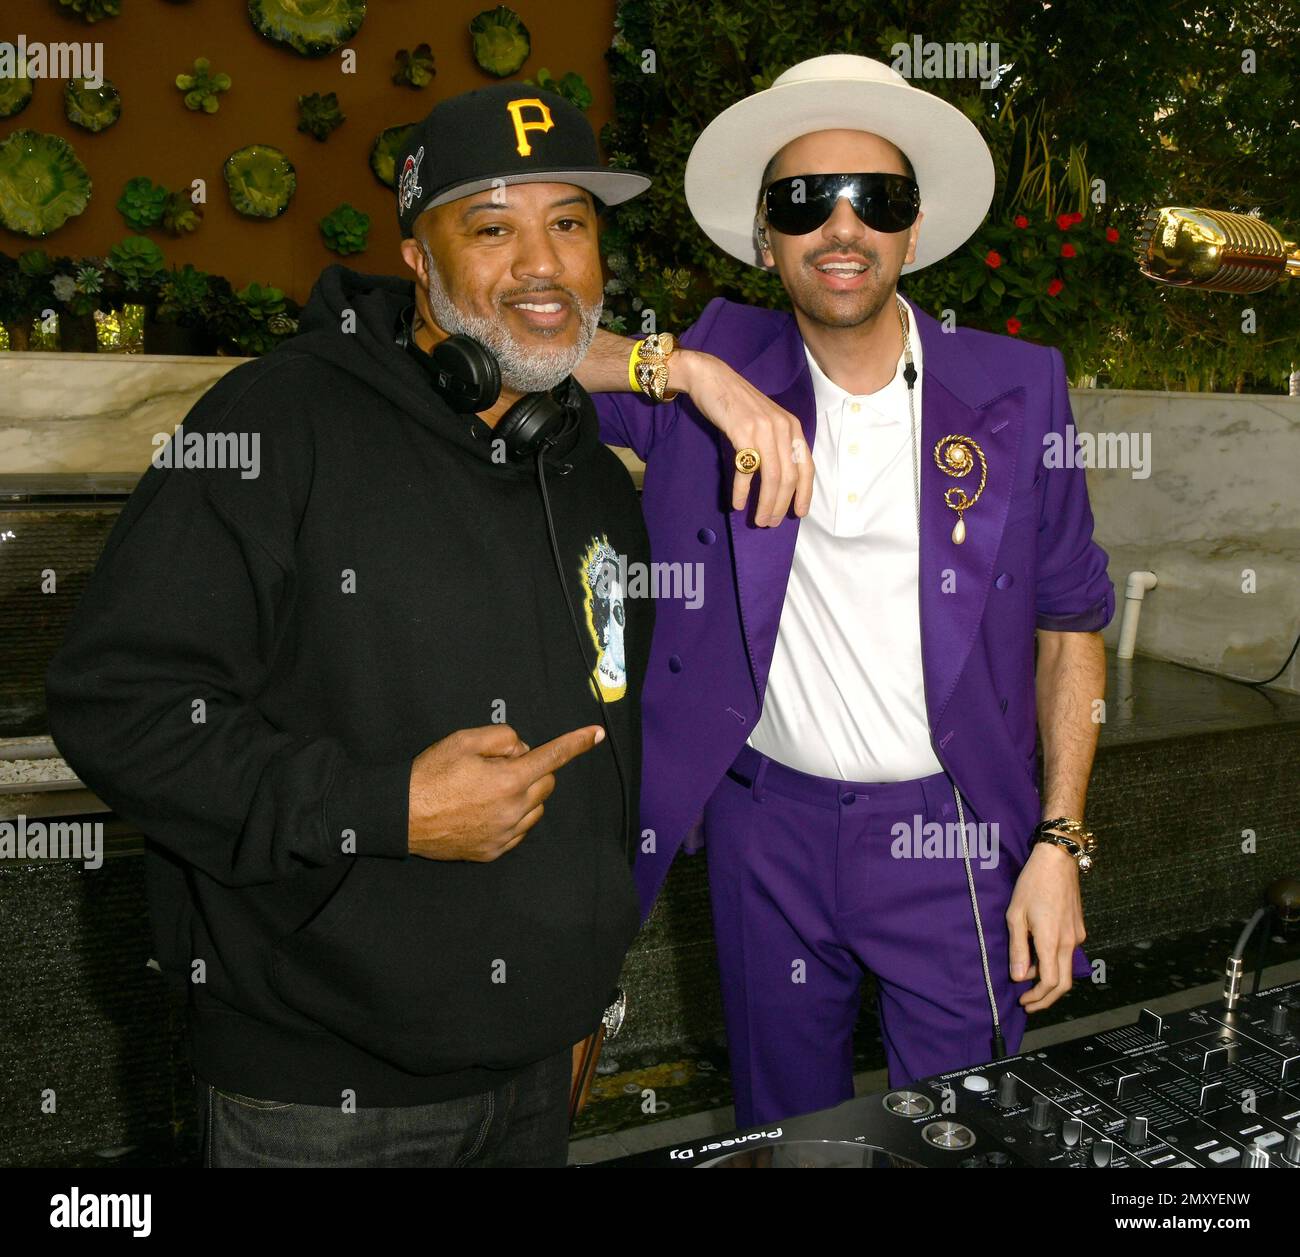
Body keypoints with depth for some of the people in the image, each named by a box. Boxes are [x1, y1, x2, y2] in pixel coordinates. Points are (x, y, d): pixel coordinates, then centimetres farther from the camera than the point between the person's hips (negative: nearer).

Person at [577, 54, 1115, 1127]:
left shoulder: (1014, 390, -5)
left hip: (951, 834, 0)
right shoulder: (717, 366, -4)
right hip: (764, 822, 1)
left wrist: (1061, 842, -5)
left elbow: (1069, 623, 1)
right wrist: (685, 370, -25)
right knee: (783, 1127, 21)